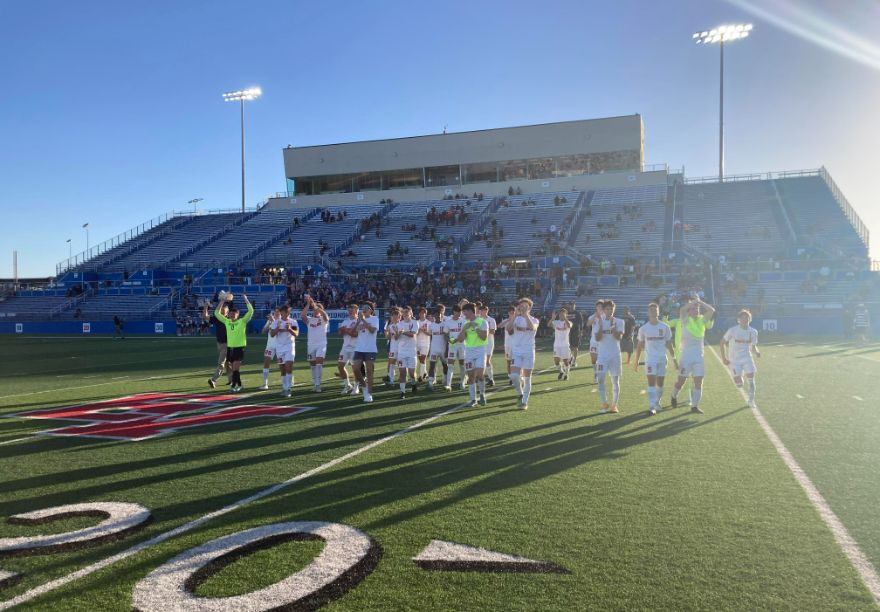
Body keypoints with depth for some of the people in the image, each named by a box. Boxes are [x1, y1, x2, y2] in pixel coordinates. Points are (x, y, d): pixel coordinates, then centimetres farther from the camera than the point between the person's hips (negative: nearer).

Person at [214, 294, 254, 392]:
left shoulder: (242, 321, -5)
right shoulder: (226, 321, 7)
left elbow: (251, 311, -14)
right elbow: (216, 313, 10)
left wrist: (246, 300, -13)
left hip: (239, 347, -5)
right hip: (229, 347, 5)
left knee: (235, 368, -9)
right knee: (234, 368, 11)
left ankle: (234, 385, -2)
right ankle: (239, 385, 21)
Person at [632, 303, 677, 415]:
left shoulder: (665, 327, 1)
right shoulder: (643, 328, 0)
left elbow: (669, 344, 7)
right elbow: (640, 345, 7)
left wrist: (674, 359, 4)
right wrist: (636, 361, 7)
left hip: (662, 358, 2)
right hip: (650, 359, -1)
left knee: (660, 384, 9)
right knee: (651, 382, -11)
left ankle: (658, 403, 29)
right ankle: (652, 407, -13)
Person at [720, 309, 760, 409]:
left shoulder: (753, 332, -3)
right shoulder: (732, 330, -13)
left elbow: (753, 346, 10)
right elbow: (722, 342, -2)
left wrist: (756, 352, -14)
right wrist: (723, 358, -5)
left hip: (747, 358, 3)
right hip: (734, 360, -3)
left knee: (751, 379, -7)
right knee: (739, 384, -6)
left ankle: (751, 401, 11)